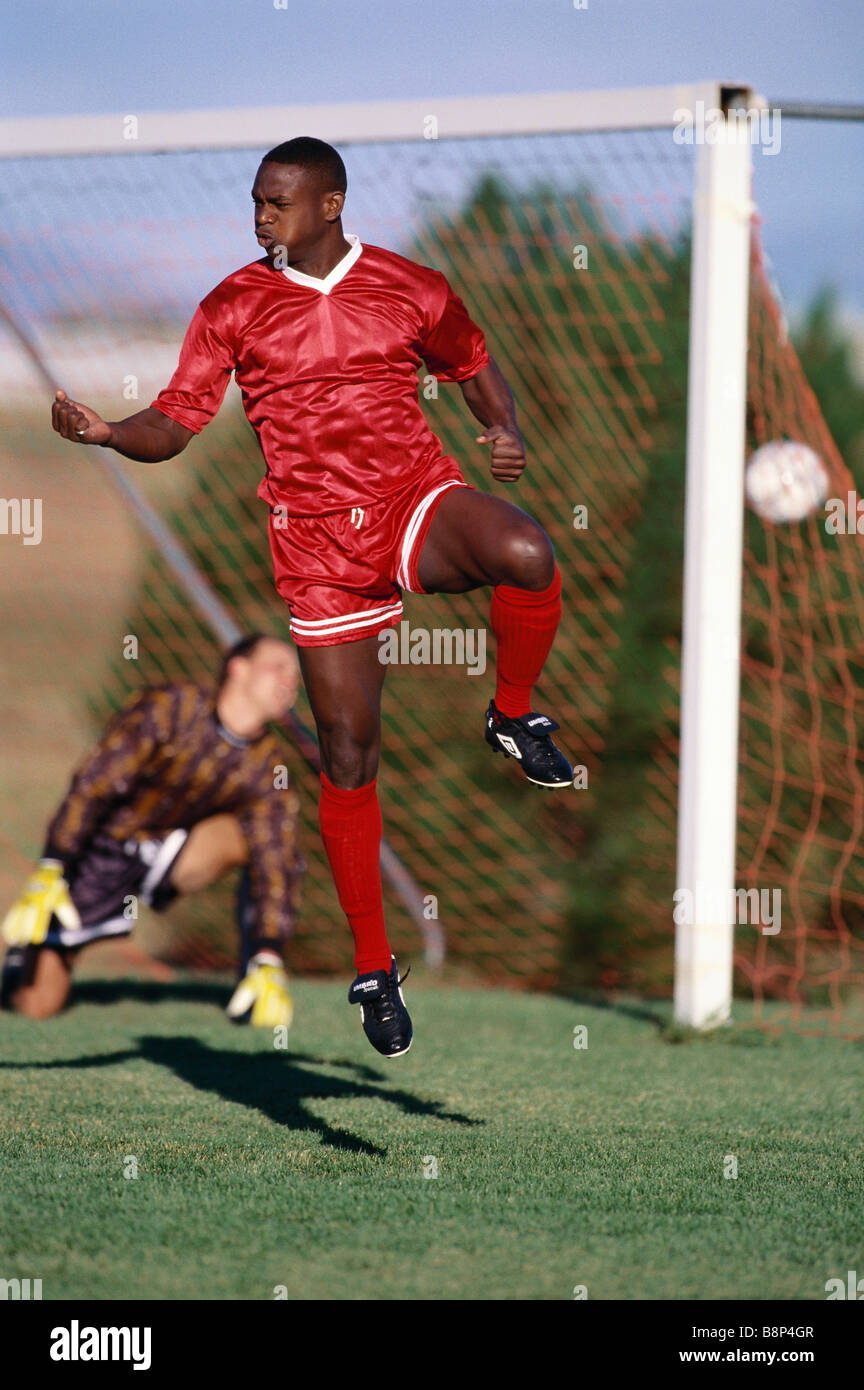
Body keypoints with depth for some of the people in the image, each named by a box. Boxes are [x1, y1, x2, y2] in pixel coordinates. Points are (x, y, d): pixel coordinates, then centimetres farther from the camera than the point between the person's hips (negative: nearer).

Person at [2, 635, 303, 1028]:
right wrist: (48, 877, -30)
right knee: (37, 1005, -12)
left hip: (171, 857, 3)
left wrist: (269, 963, -26)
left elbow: (275, 867, -13)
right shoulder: (167, 709, -20)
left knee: (273, 844, -24)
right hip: (102, 850, -3)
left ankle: (254, 983, -12)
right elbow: (91, 787, -22)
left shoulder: (269, 767, -9)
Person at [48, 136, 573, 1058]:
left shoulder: (411, 290, 2)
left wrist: (504, 432, -2)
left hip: (418, 502, 0)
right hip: (319, 545, 0)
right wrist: (103, 431, -20)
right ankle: (372, 966, 14)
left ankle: (513, 717, -5)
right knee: (347, 755, 1)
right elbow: (175, 424, -1)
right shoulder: (234, 307, 2)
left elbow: (472, 364, 18)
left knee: (526, 556, -35)